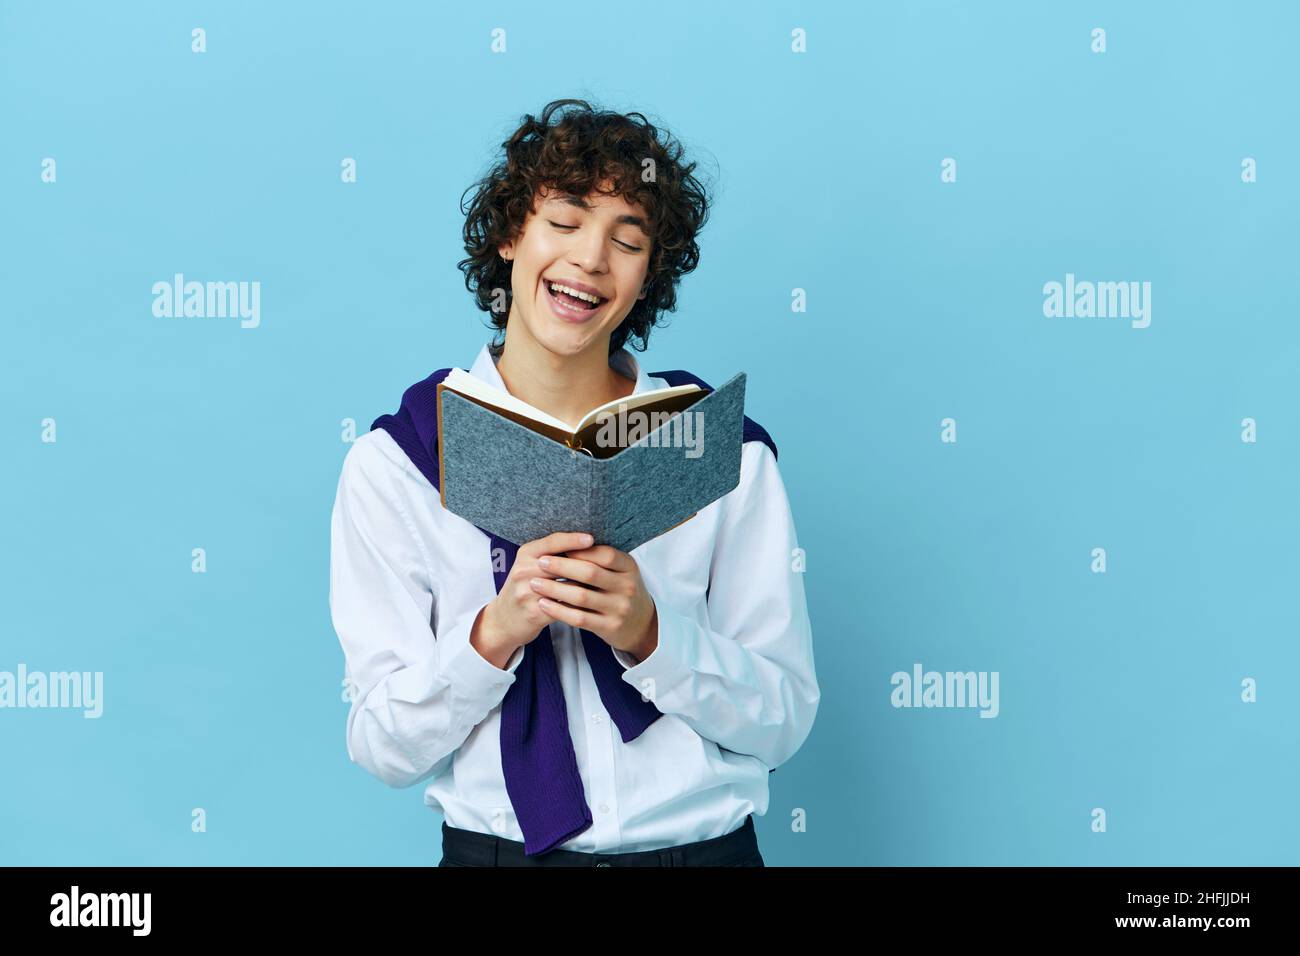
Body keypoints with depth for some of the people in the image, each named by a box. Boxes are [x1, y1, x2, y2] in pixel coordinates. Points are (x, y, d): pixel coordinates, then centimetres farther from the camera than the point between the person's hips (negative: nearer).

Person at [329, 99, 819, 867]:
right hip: (494, 845, 0)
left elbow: (785, 720, -1)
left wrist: (650, 632, -16)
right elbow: (384, 748, -4)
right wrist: (494, 631, -19)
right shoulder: (396, 461, -2)